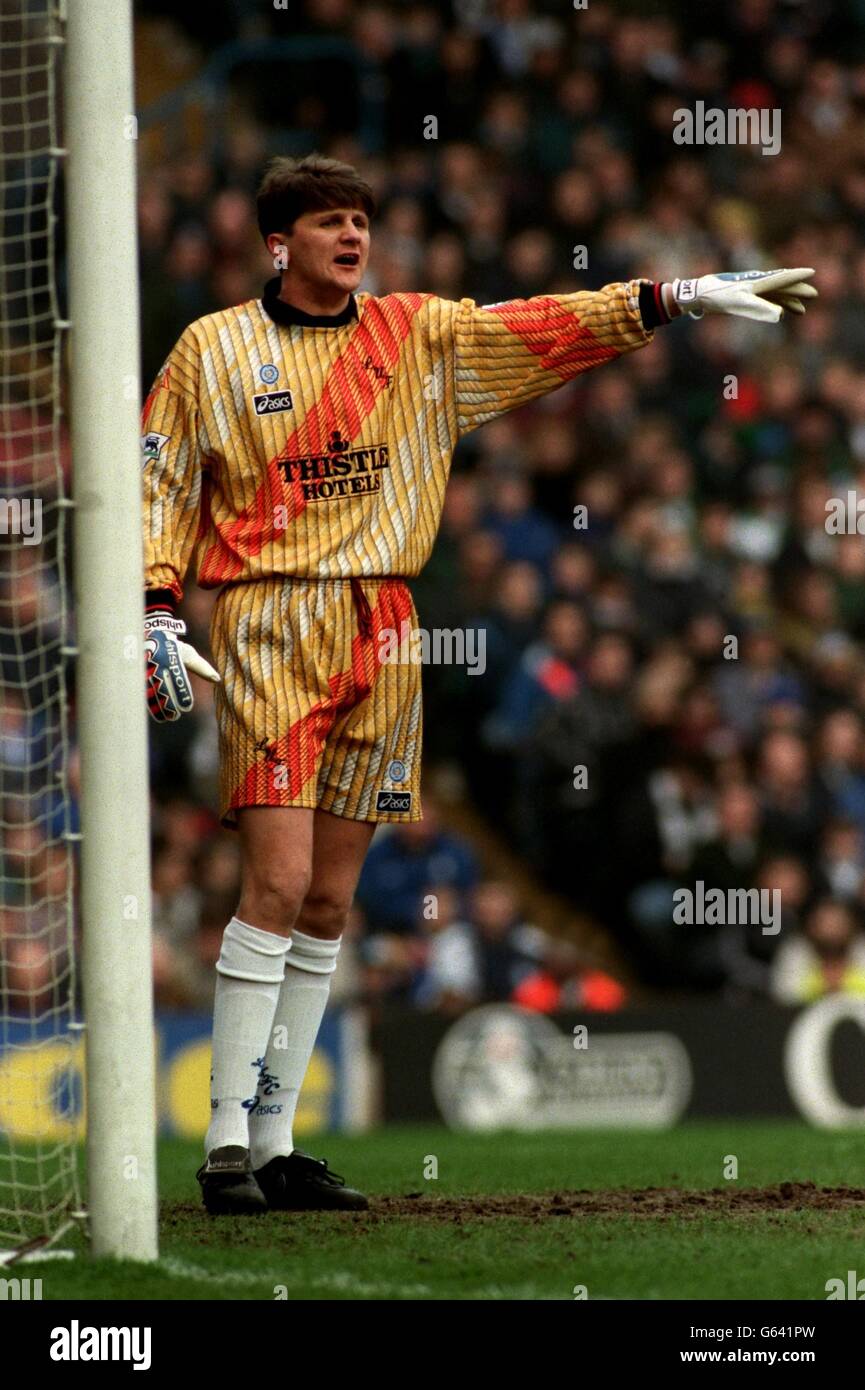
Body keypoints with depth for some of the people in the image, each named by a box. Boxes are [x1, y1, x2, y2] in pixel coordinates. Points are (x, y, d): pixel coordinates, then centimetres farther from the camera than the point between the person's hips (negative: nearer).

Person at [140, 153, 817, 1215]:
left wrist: (681, 298, -4)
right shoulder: (213, 350, 3)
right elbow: (162, 487, 6)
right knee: (279, 882, -15)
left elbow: (544, 329, 6)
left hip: (381, 633, 5)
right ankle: (226, 1142, -11)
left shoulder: (416, 334, 12)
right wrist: (157, 612, -5)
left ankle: (275, 1143, 11)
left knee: (330, 900, 5)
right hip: (268, 625, -5)